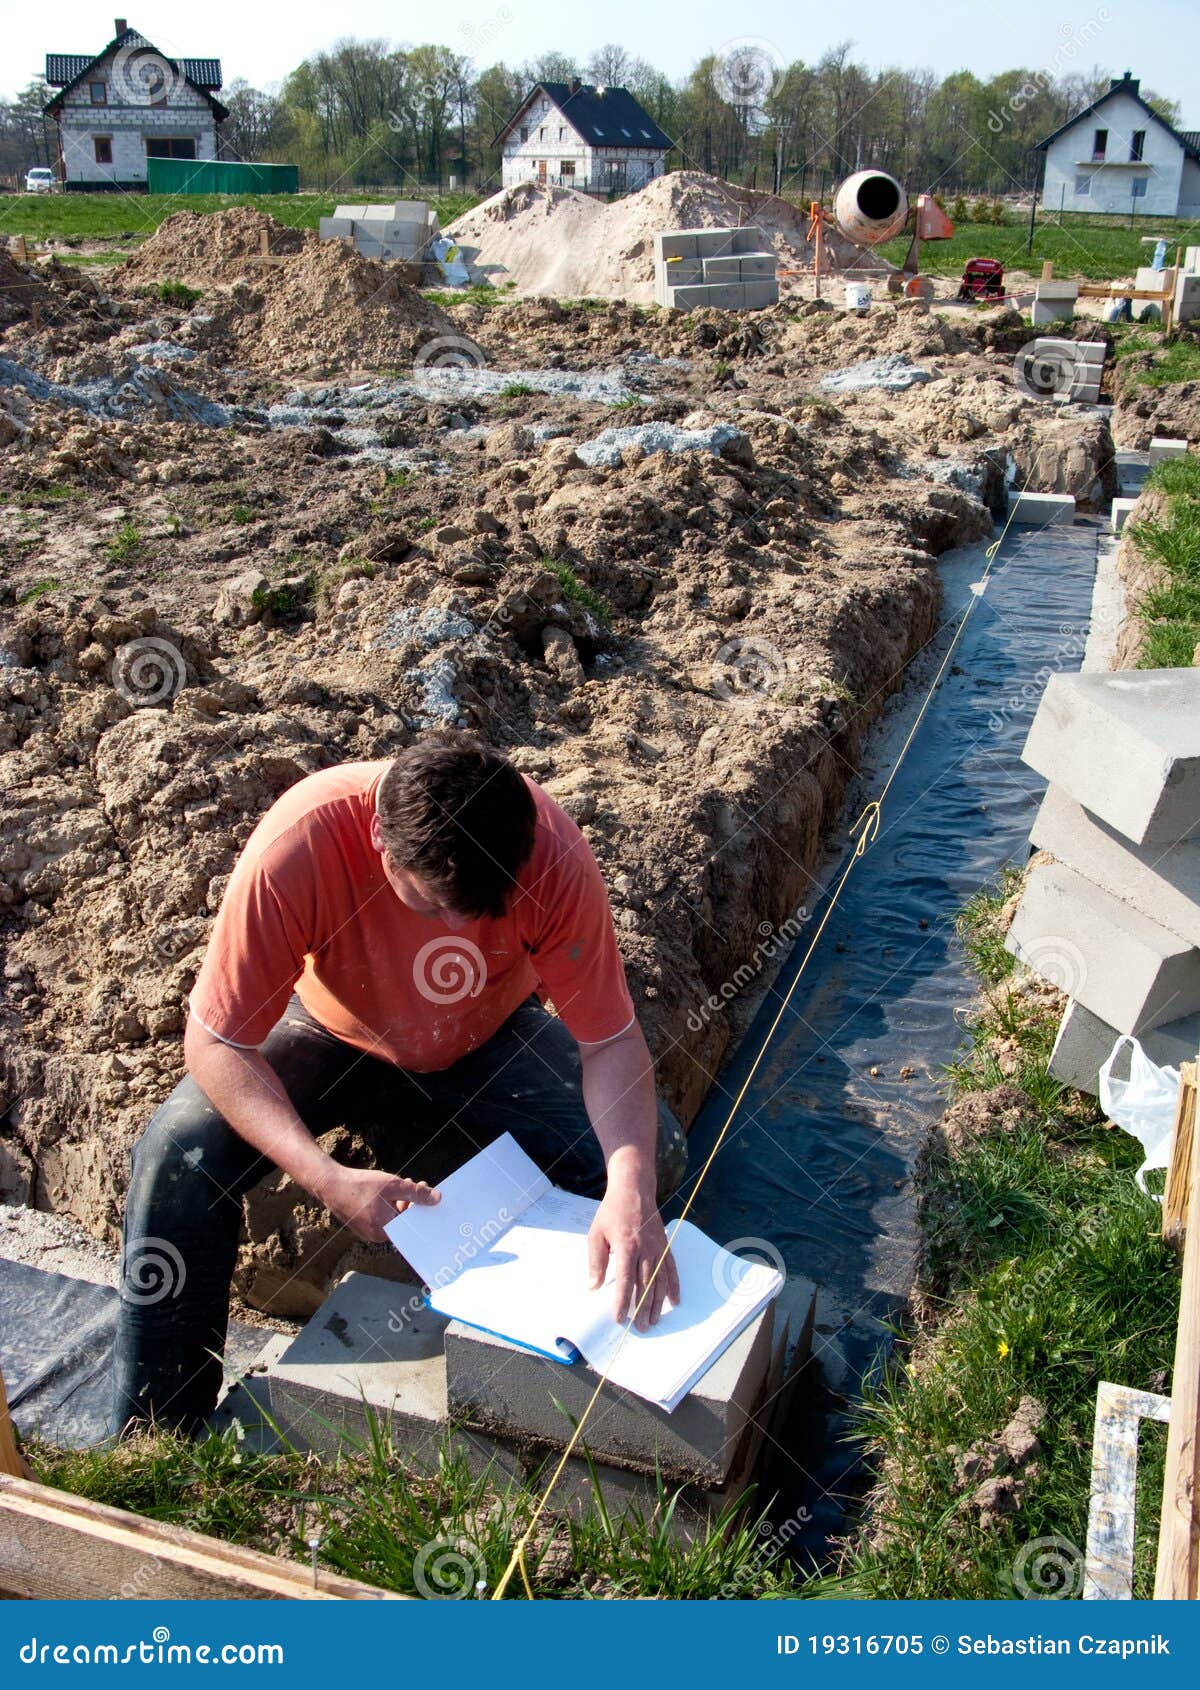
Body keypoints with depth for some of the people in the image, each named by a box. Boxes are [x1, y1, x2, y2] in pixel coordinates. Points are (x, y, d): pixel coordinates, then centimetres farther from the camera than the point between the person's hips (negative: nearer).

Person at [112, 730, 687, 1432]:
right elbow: (217, 1043, -28)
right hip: (334, 1034, -1)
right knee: (178, 1156, -25)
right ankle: (155, 1442, -6)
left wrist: (632, 1191, -41)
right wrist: (328, 1178, -41)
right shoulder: (297, 847, -36)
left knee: (656, 1157, -19)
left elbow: (611, 1038, -25)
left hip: (491, 1039, 1)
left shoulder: (553, 853, -33)